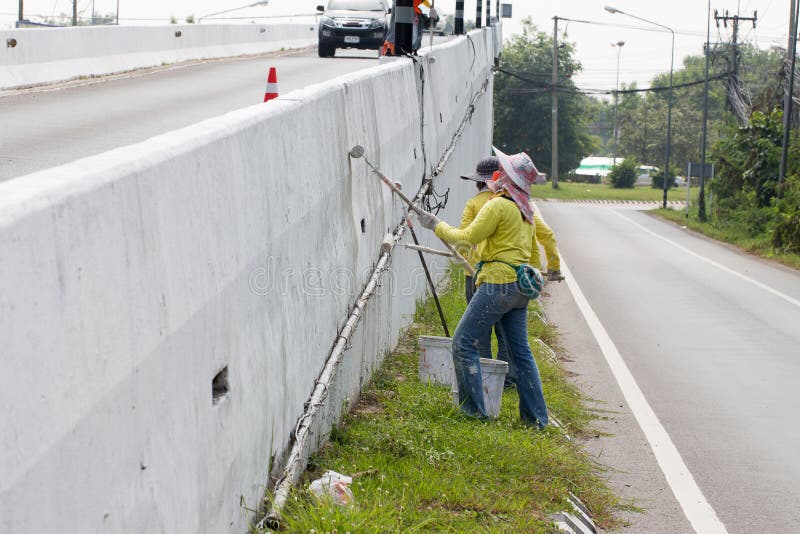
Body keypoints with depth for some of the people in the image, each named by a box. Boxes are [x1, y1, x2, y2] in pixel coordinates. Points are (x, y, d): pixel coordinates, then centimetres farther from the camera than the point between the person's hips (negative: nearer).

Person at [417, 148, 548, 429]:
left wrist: (437, 225, 1)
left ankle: (473, 410, -2)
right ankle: (536, 417, 15)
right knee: (520, 350, 13)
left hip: (498, 283, -9)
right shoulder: (525, 210, 16)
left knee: (463, 341, -2)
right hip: (520, 287, 9)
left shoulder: (498, 205, -11)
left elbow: (467, 237, -11)